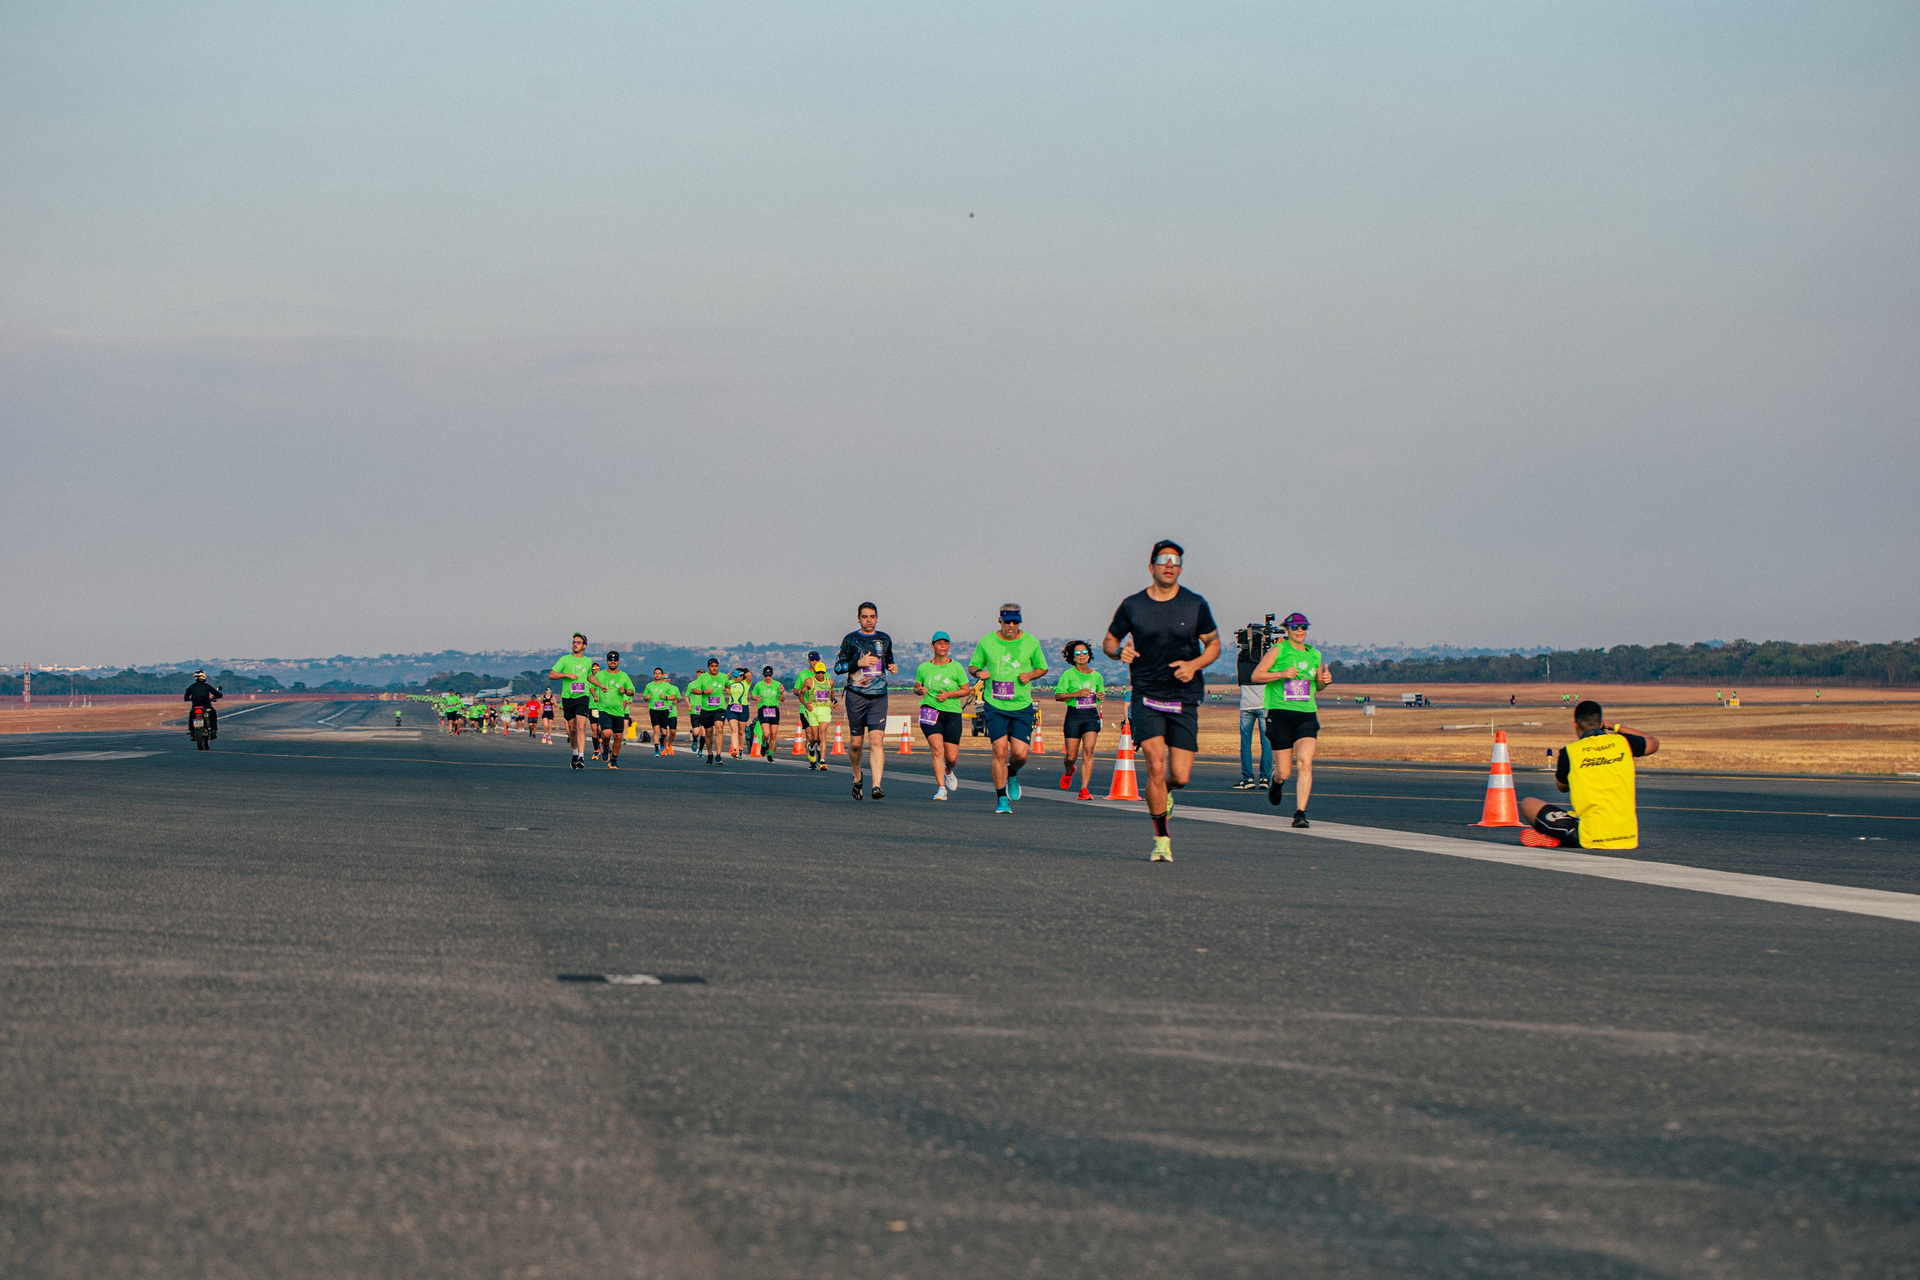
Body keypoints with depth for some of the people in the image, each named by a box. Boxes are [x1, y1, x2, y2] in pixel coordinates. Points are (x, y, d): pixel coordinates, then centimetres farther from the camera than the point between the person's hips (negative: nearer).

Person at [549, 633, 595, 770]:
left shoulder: (588, 661, 11)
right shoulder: (565, 659, 2)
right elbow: (551, 675, -3)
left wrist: (593, 693, 21)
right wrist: (567, 674, -15)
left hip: (583, 697, 0)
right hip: (568, 697, 0)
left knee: (581, 727, -16)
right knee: (572, 729, 7)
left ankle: (581, 757, -22)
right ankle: (575, 752, 31)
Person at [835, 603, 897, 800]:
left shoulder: (885, 639, 12)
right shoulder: (851, 639, 3)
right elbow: (838, 667, 1)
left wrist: (892, 667, 5)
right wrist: (858, 663, -14)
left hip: (879, 697, 1)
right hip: (856, 696, -1)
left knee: (877, 741, -14)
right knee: (856, 743, 6)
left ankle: (876, 786, -22)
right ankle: (857, 778, 33)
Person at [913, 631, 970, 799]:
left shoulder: (956, 667, 3)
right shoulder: (923, 668, 6)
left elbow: (966, 690, 5)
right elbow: (916, 688, 16)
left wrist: (949, 694, -11)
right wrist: (920, 690, -8)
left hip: (952, 713, 1)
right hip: (930, 712, -1)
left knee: (952, 757, 1)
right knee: (937, 749, -19)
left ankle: (948, 771, 38)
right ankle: (941, 789, -18)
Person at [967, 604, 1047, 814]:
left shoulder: (1030, 642, 3)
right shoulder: (987, 642, 2)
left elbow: (1042, 668, 15)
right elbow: (972, 666, 13)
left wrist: (1031, 675, -7)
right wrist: (979, 672, -10)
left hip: (1022, 706, 1)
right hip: (995, 705, -1)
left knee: (1020, 753, -7)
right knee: (1000, 751, -10)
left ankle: (1012, 774, 30)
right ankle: (1002, 799, 1)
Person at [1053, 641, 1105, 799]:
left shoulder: (1096, 676, 10)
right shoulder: (1068, 675, -1)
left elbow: (1101, 693, 25)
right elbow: (1058, 696, -5)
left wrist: (1101, 695, 1)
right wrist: (1077, 694, -17)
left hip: (1091, 716, 2)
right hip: (1074, 716, -2)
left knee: (1088, 750, -17)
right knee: (1071, 756, 1)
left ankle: (1084, 789, -17)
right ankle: (1068, 771, 39)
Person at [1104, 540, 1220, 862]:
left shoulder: (1195, 605, 2)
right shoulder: (1132, 605, 1)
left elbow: (1213, 644, 11)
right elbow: (1108, 642, 12)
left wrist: (1194, 665, -9)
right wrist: (1120, 650, -12)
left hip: (1184, 699, 1)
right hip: (1146, 697, -1)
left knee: (1180, 776, -4)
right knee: (1156, 766, -17)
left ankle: (1164, 792, 35)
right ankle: (1161, 840, -4)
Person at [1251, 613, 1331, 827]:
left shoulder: (1314, 655, 13)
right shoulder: (1278, 651, 1)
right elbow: (1256, 676, -3)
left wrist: (1325, 680, 3)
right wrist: (1282, 674, -15)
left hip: (1307, 715, 3)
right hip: (1280, 714, -2)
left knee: (1305, 762, -17)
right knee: (1284, 771, 1)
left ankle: (1300, 813, -15)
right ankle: (1276, 781, 39)